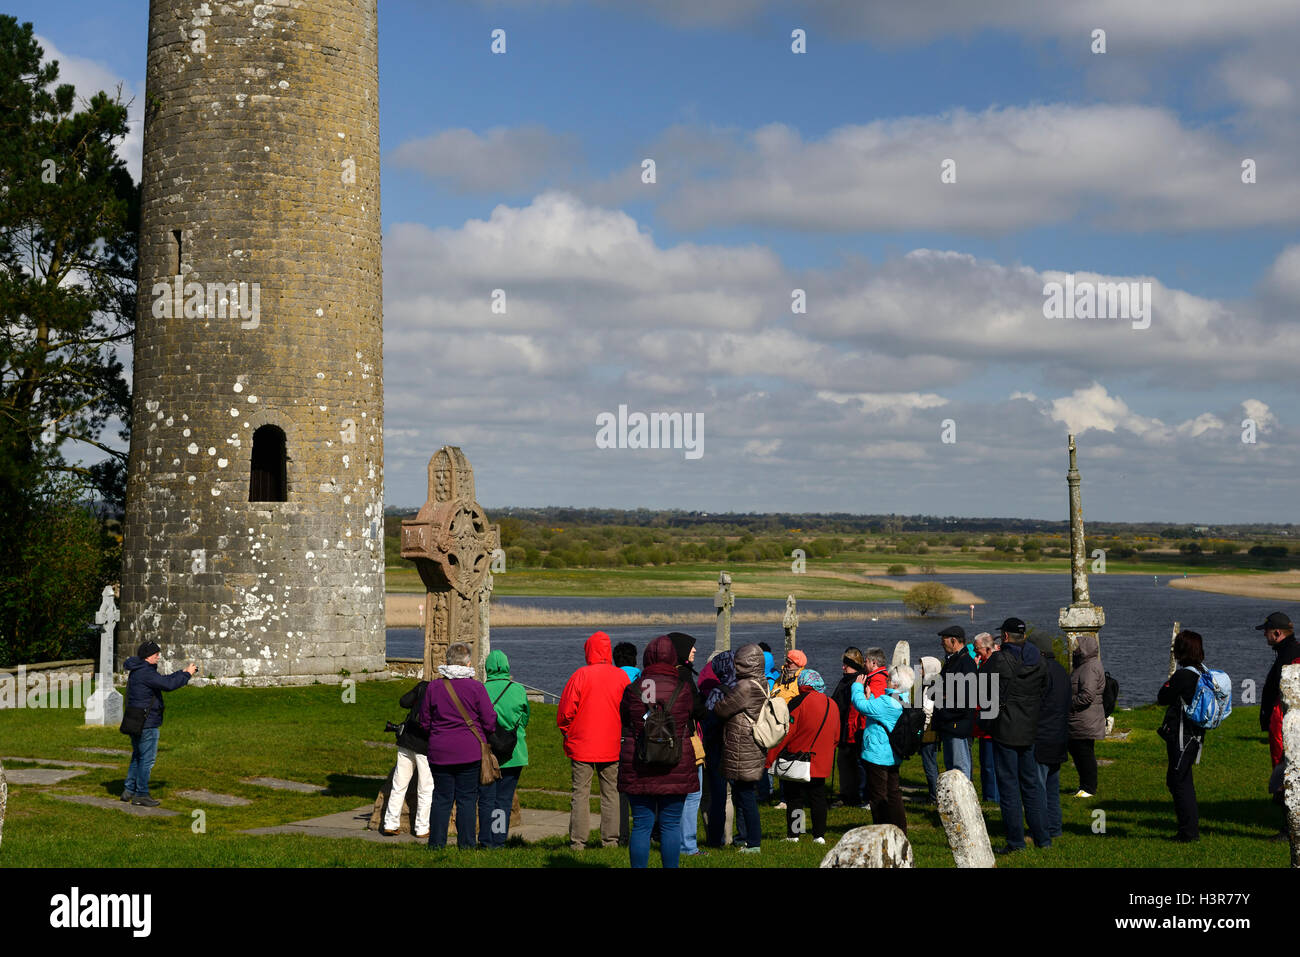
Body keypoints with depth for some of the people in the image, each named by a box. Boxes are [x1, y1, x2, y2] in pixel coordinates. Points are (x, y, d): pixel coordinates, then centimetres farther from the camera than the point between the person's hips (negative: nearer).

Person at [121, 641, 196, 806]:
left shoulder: (137, 670, 14)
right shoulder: (145, 672, -18)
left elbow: (162, 680, 19)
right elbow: (168, 684, -25)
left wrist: (182, 672, 13)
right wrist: (187, 674, -13)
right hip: (147, 724, -10)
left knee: (137, 757, 19)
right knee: (147, 759, -3)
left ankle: (129, 790, 23)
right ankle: (141, 795, 0)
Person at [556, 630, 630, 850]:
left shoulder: (580, 676, -9)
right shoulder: (621, 676, -2)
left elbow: (566, 711, -7)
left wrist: (567, 733, 9)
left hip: (582, 745, -2)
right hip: (612, 746, 2)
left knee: (581, 792, 2)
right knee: (611, 792, 9)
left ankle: (578, 840, 1)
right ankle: (610, 839, 9)